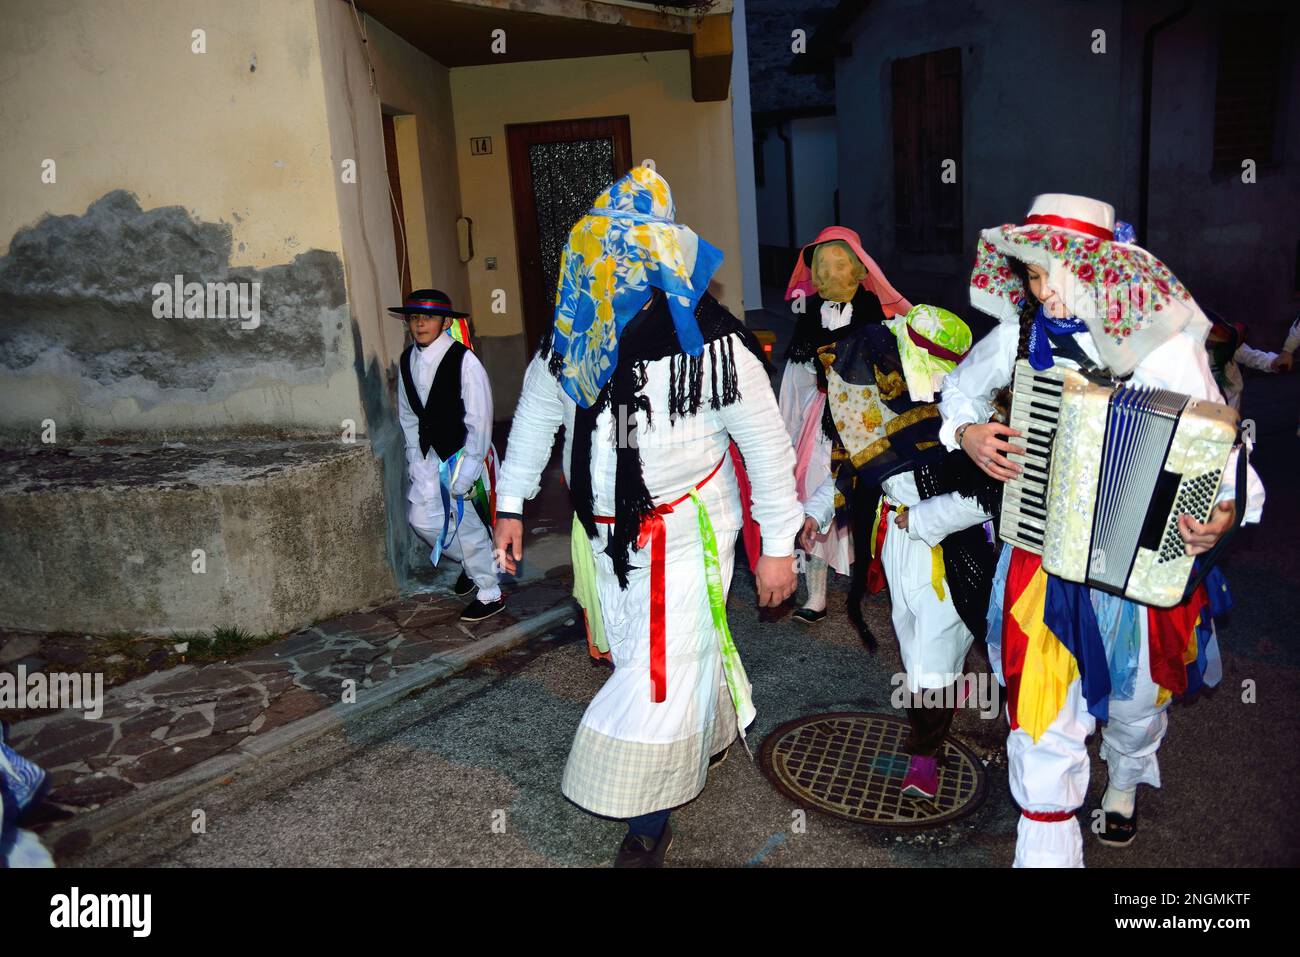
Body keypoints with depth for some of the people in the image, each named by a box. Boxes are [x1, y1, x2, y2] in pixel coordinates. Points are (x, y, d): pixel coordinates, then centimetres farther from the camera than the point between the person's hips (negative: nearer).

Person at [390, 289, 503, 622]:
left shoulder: (464, 360, -17)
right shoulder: (407, 361, 3)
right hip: (432, 454, 6)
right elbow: (407, 415, 10)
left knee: (467, 523, -1)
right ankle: (471, 564, 31)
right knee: (422, 518, 4)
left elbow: (479, 419, -16)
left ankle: (490, 593, 19)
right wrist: (416, 459, 4)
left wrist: (467, 470, -17)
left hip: (466, 451, -6)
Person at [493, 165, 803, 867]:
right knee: (638, 657, 19)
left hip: (684, 538, -5)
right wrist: (510, 505, 12)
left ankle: (649, 823, 19)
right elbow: (536, 413, 12)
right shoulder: (571, 334, -1)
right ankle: (708, 738, 48)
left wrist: (778, 545, -9)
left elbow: (766, 443, -11)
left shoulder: (708, 342, -17)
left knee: (658, 676, -2)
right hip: (605, 535, 6)